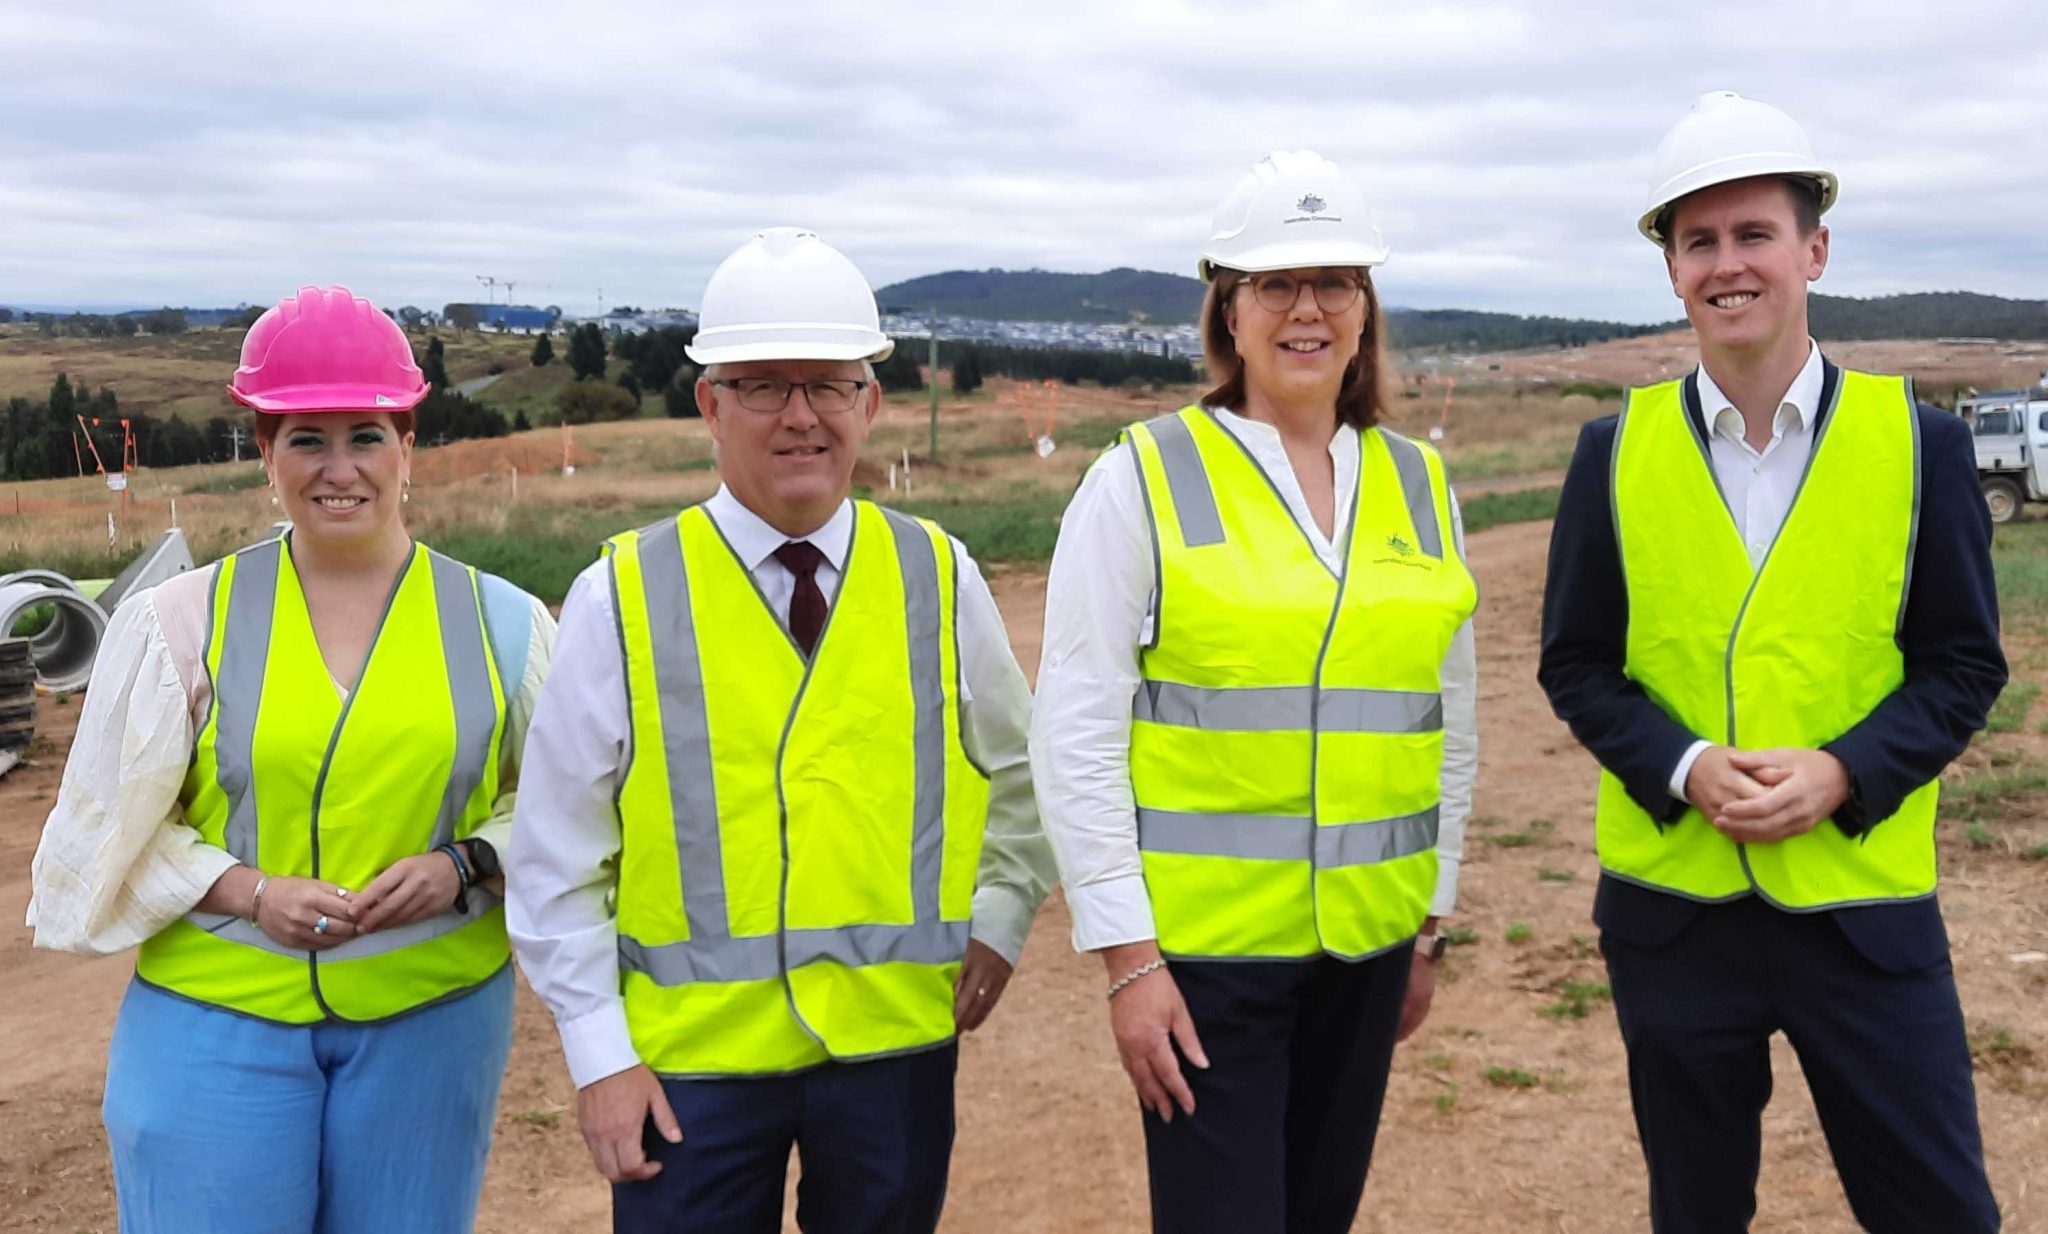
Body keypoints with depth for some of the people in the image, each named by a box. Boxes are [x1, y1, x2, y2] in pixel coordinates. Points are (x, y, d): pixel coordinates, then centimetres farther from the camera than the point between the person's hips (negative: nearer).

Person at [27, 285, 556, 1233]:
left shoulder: (498, 622, 1)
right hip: (217, 1019, -1)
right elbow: (114, 825, 3)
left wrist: (464, 867, -11)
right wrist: (247, 892, -12)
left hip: (431, 1017, 1)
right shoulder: (182, 621, -1)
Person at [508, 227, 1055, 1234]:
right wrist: (598, 1053, -4)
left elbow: (1019, 772, 16)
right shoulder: (622, 597, -4)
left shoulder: (939, 581, 3)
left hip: (897, 1041, 2)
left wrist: (1000, 917, 3)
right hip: (692, 1052, -2)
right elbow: (557, 855, -1)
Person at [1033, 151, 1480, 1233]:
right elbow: (1076, 738, -8)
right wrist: (1127, 957, -11)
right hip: (1203, 943, -4)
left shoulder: (1417, 486, 7)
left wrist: (1429, 921, 14)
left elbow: (1449, 723, 14)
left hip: (1368, 941, 5)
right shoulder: (1142, 480, -6)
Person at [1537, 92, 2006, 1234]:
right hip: (1671, 908, 1)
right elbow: (1576, 664, 3)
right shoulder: (1617, 451, 0)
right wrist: (1682, 767, -15)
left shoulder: (1920, 440, -3)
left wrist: (1842, 774, -17)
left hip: (1865, 904, -1)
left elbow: (1963, 664, 0)